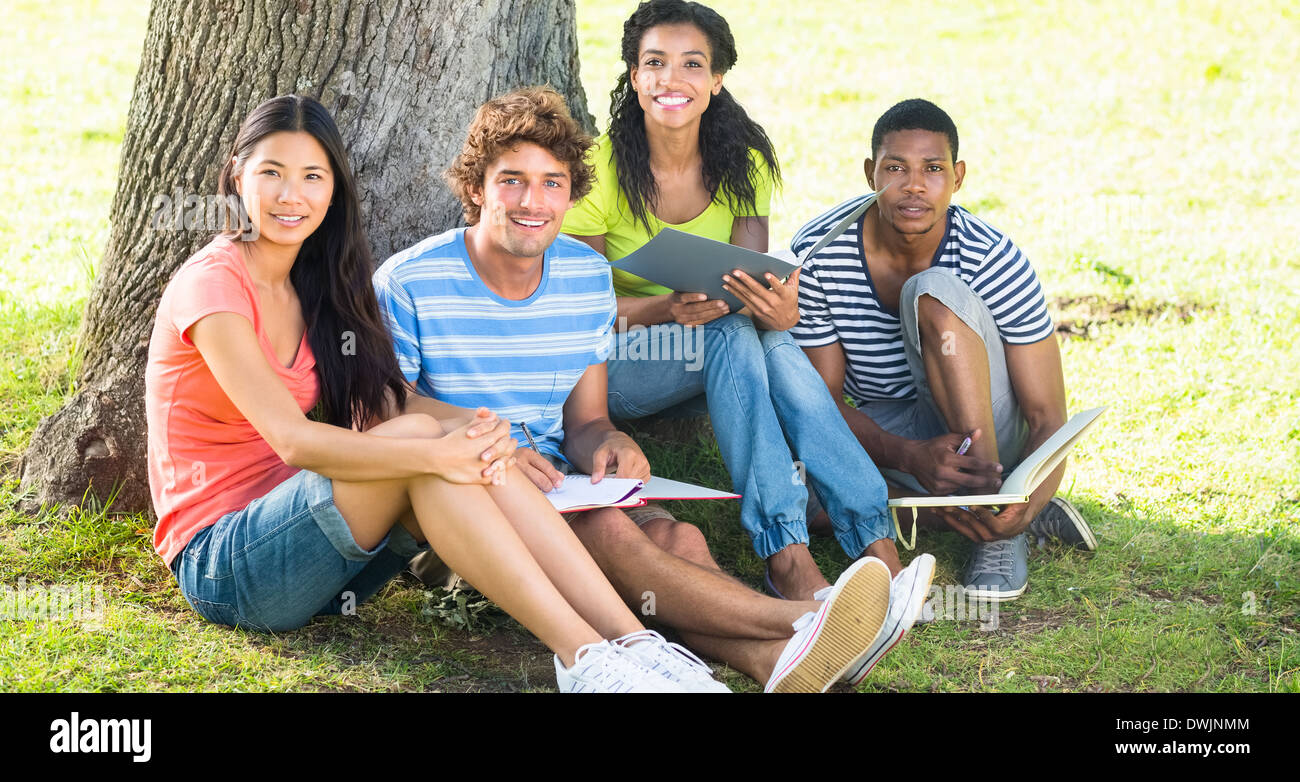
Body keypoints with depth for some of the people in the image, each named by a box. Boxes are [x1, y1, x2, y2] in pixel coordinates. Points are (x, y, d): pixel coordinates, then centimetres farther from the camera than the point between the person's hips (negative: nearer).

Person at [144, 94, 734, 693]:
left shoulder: (314, 284, 12)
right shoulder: (213, 283, -13)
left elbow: (389, 399, 2)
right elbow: (291, 438, -25)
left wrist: (475, 426, -20)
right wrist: (440, 451, -32)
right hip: (220, 568, -6)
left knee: (473, 449, -20)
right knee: (420, 439, -29)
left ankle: (631, 642, -29)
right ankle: (583, 658, -35)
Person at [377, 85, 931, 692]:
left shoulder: (587, 277, 8)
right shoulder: (407, 286, -9)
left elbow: (584, 421, 13)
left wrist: (605, 444, -13)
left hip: (555, 487, 5)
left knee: (676, 537, -27)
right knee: (605, 529, -33)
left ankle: (766, 655, -55)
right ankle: (796, 620, -40)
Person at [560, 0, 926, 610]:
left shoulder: (742, 163, -4)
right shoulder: (601, 169, -15)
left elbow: (751, 283, -12)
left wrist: (779, 309, -38)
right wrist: (666, 309, -35)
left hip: (714, 365, 3)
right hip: (611, 365, -3)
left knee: (775, 343, -32)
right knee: (733, 333, -34)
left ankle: (877, 545, -41)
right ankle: (785, 555, -42)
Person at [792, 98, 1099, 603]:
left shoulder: (994, 261, -20)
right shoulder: (815, 256, -17)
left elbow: (1047, 417, -18)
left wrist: (1029, 499, -41)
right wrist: (912, 457, -34)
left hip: (982, 430, -2)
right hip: (881, 435, 2)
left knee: (935, 292, -31)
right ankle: (981, 505, -17)